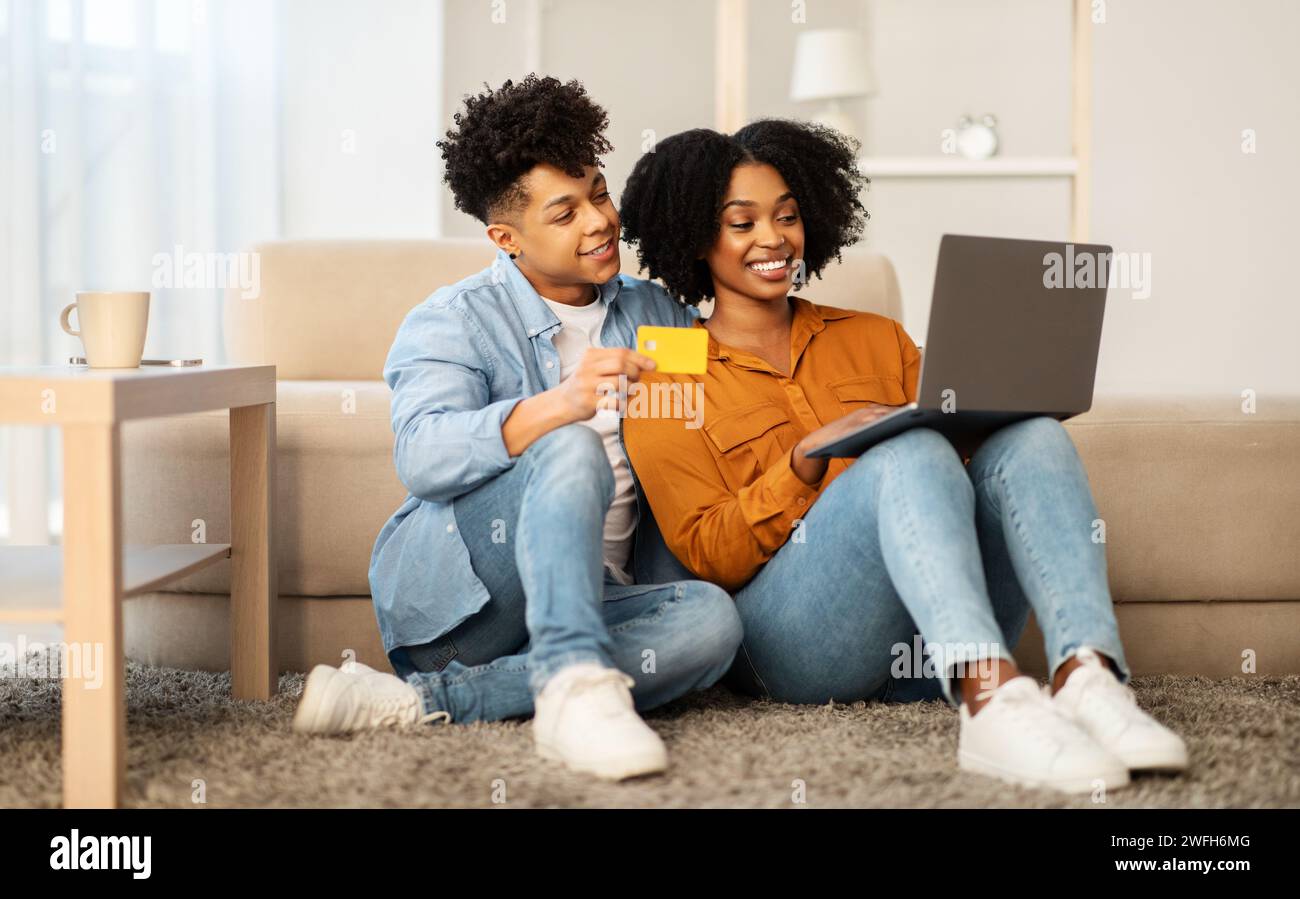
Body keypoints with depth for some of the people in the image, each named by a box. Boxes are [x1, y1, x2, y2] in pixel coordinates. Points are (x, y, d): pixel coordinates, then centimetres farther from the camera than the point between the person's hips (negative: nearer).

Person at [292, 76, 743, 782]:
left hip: (591, 602, 5)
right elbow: (422, 457, -20)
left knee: (712, 617, -29)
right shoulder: (452, 320, -1)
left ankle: (422, 700, -33)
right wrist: (558, 406, -37)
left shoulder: (655, 314, 16)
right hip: (450, 591, -4)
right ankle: (578, 684, -51)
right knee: (571, 452, -30)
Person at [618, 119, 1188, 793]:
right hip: (794, 647, -4)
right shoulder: (667, 381, 11)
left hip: (926, 651, 4)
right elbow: (705, 556, 1)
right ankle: (991, 700, -54)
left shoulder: (876, 339, 25)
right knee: (909, 454, -29)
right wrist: (806, 463, -13)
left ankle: (1087, 680, -44)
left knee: (1031, 437, -19)